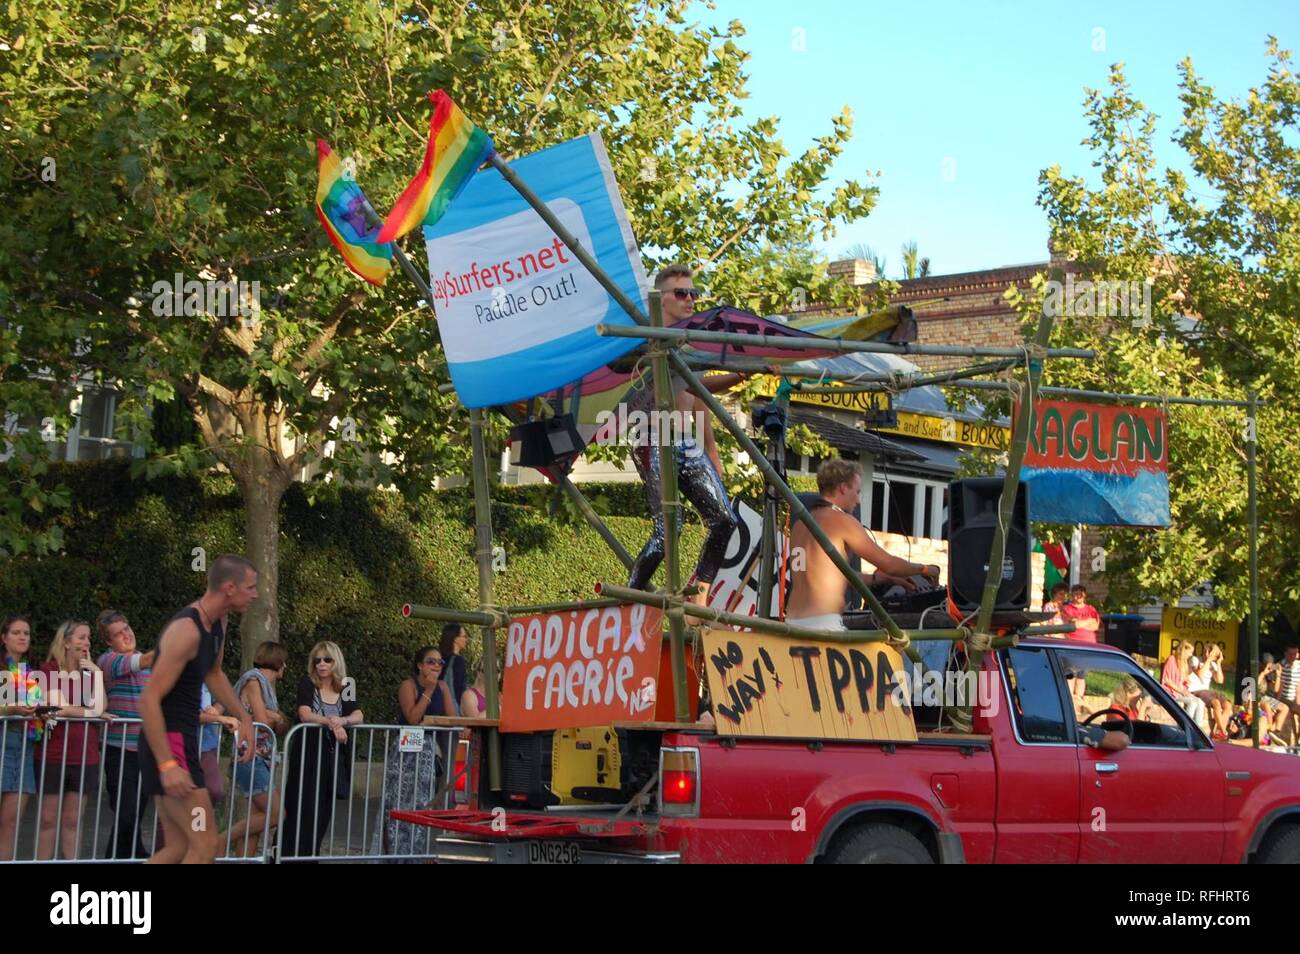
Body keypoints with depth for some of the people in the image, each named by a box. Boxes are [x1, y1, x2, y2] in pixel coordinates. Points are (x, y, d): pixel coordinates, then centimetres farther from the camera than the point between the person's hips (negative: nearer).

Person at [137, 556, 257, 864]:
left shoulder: (218, 622, 9)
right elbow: (149, 700, -25)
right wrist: (167, 765, -29)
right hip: (168, 744, -10)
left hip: (183, 740, 10)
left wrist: (244, 718, 20)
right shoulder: (186, 630, -21)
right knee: (205, 845, -11)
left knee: (178, 848, 11)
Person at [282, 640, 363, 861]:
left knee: (323, 811, 3)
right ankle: (291, 855, -5)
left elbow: (358, 716, -4)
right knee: (302, 809, -8)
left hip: (333, 756, 4)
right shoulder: (307, 684, -1)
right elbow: (305, 715, -16)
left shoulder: (344, 688, 9)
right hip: (307, 754, -4)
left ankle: (310, 855, 10)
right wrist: (331, 722, -30)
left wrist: (342, 721, -25)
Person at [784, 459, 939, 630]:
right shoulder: (842, 520, -4)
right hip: (823, 623, -8)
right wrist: (924, 569, 18)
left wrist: (880, 578, 29)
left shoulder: (800, 525, 19)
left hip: (793, 621, 8)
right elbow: (887, 563, 0)